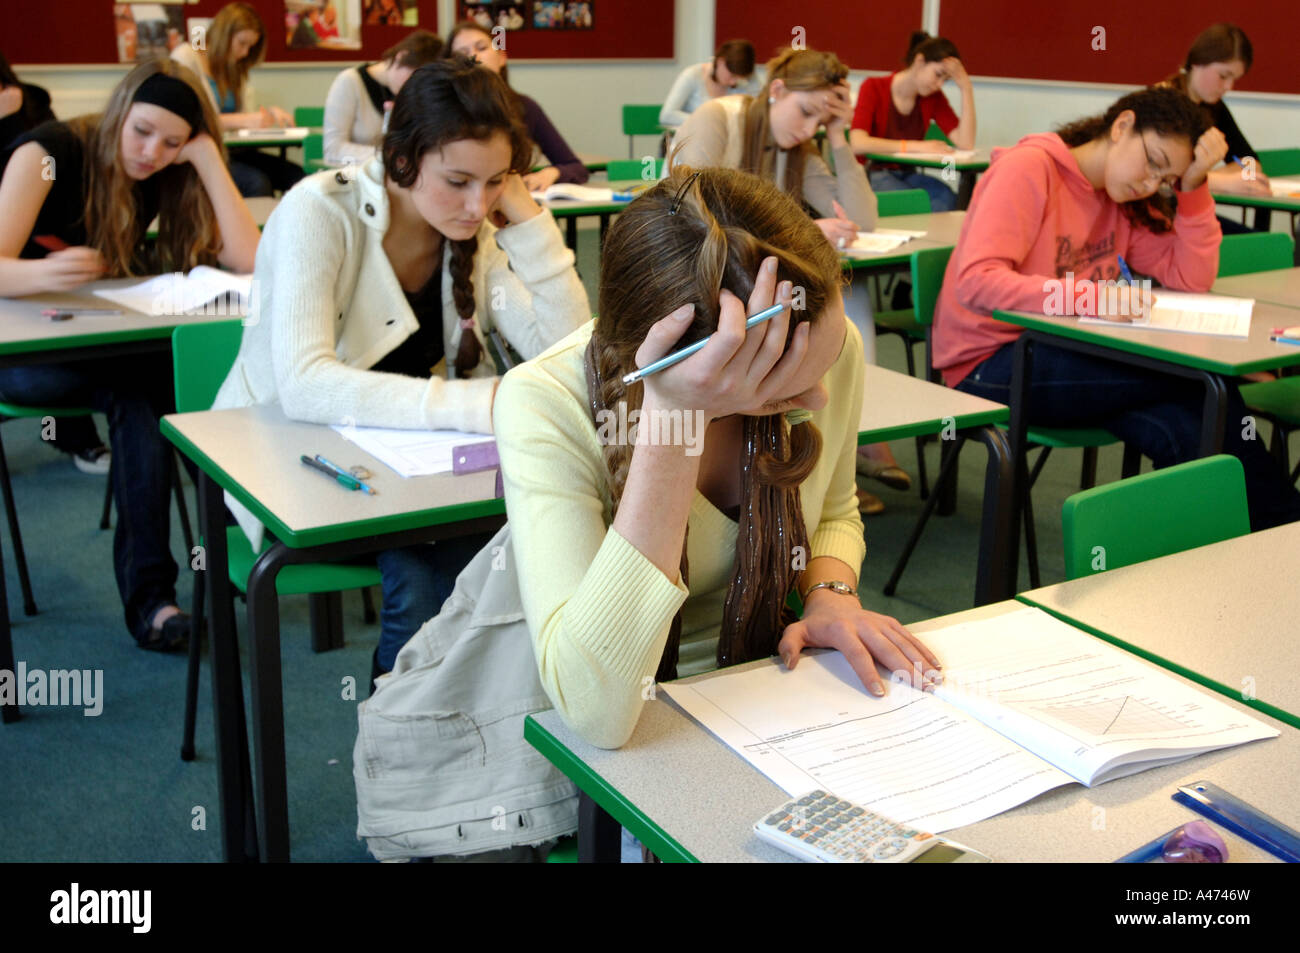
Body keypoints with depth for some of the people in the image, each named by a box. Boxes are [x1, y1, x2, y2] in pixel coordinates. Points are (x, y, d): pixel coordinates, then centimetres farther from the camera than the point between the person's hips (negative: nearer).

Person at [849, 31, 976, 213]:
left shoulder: (934, 98, 7)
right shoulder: (873, 87, -6)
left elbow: (966, 144, -6)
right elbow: (858, 144, -22)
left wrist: (966, 87, -9)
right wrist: (916, 146, -23)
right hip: (872, 174, -5)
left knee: (946, 197, -29)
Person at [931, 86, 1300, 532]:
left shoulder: (1125, 203, 11)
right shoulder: (1027, 169, -13)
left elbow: (1192, 277, 5)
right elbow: (975, 281, -26)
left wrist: (1193, 186, -5)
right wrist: (1095, 296, -36)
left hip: (1061, 355, 7)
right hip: (989, 365, -7)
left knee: (1188, 432, -23)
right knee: (1202, 383, -18)